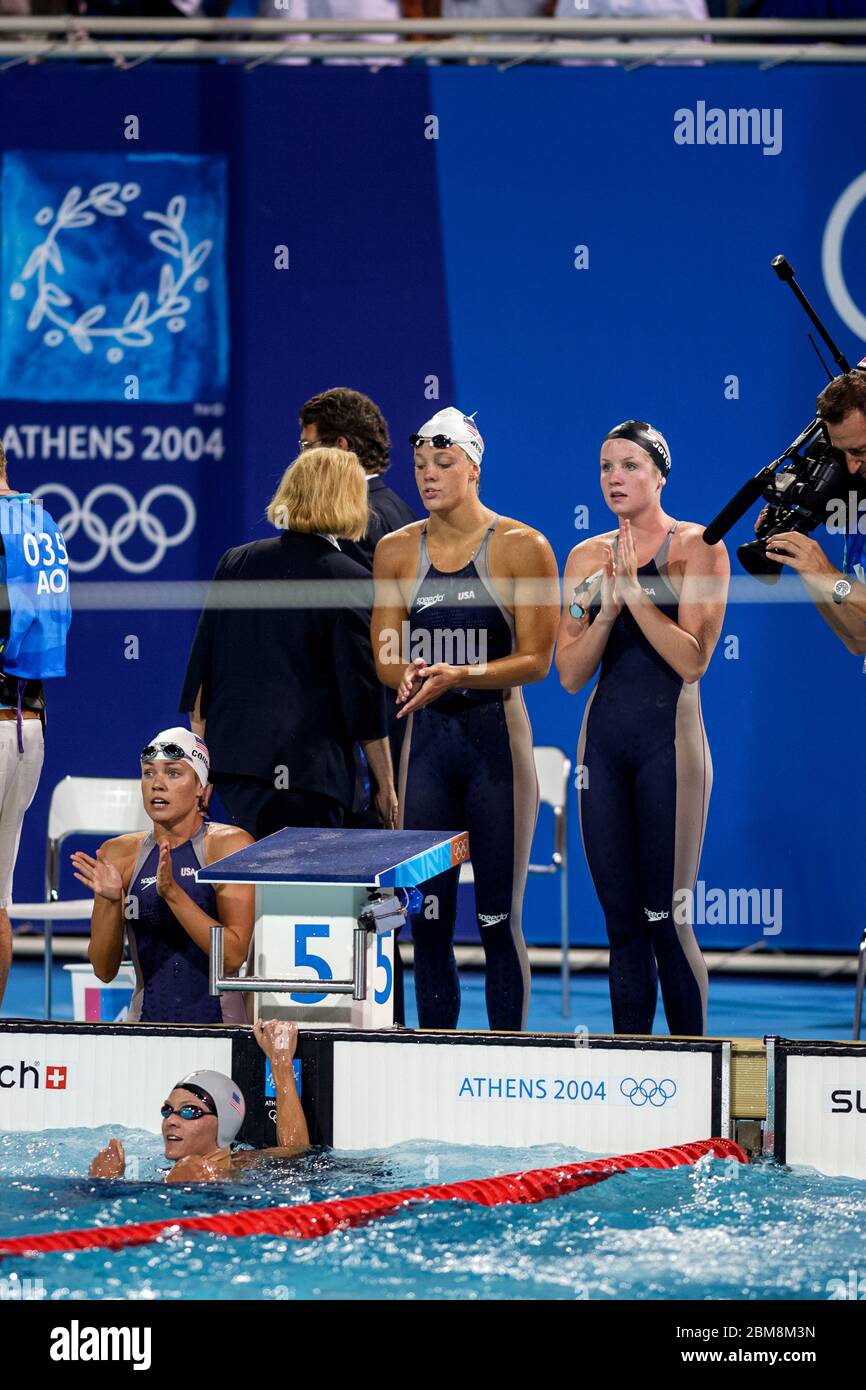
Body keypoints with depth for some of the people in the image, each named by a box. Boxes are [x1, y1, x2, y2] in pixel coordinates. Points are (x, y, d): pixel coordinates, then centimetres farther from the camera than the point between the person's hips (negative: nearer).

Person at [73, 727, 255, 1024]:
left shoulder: (229, 845, -1)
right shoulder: (119, 854, 8)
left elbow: (233, 956, -11)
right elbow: (104, 970, 6)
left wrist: (172, 892, -20)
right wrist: (111, 901, -11)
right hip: (147, 1021, 2)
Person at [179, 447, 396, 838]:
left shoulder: (234, 563, 8)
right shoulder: (348, 581, -6)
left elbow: (201, 670, 11)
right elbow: (363, 692, -5)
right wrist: (386, 787, 2)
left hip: (231, 761, 5)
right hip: (307, 769, -5)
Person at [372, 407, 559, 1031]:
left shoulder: (522, 547, -4)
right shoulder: (397, 550, 8)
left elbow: (536, 660, -7)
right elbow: (385, 656, 9)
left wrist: (458, 675, -22)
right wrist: (407, 675, -15)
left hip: (497, 737, -4)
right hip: (427, 738, 4)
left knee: (498, 918, -2)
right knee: (427, 915, 3)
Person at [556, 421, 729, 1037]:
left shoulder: (698, 548, -3)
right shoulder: (587, 557, 10)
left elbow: (693, 660, -12)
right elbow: (571, 673, 6)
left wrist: (635, 590, -17)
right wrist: (606, 610, -10)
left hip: (668, 738, -5)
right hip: (604, 739, 5)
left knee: (666, 917, -6)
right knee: (622, 921, 7)